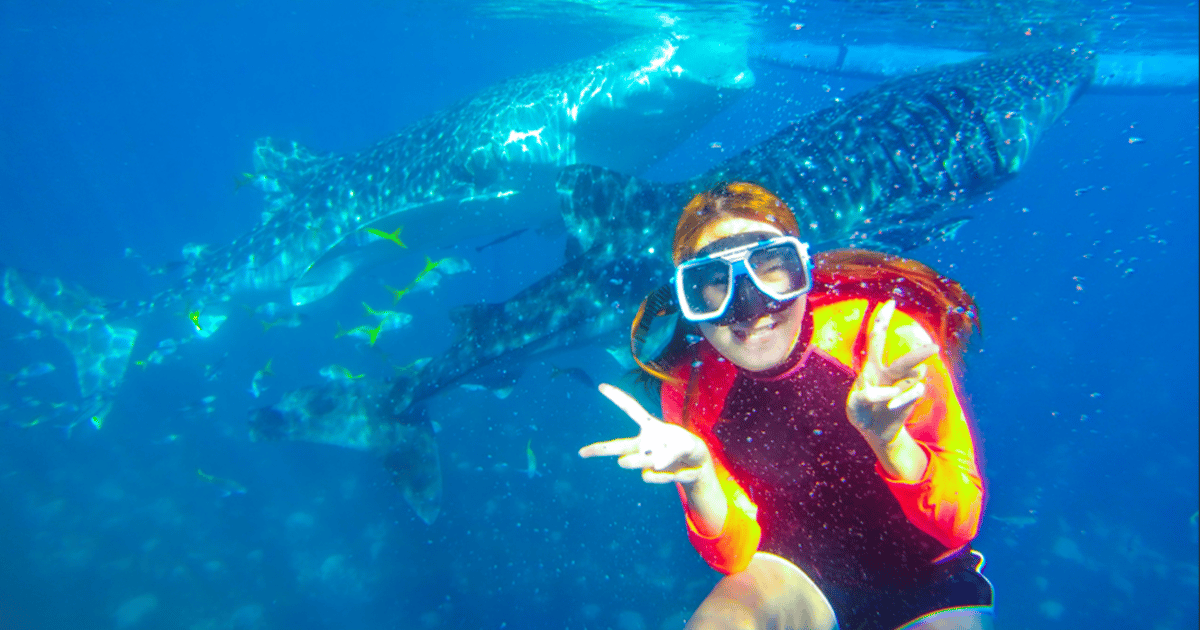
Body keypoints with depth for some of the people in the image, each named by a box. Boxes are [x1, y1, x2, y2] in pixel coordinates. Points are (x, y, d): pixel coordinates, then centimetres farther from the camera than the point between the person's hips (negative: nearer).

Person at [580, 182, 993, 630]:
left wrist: (889, 441, -40)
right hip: (801, 572, -2)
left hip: (928, 580, 3)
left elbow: (962, 522, -19)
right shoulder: (691, 390, -18)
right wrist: (698, 480, -35)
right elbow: (735, 556, -13)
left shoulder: (890, 337, -24)